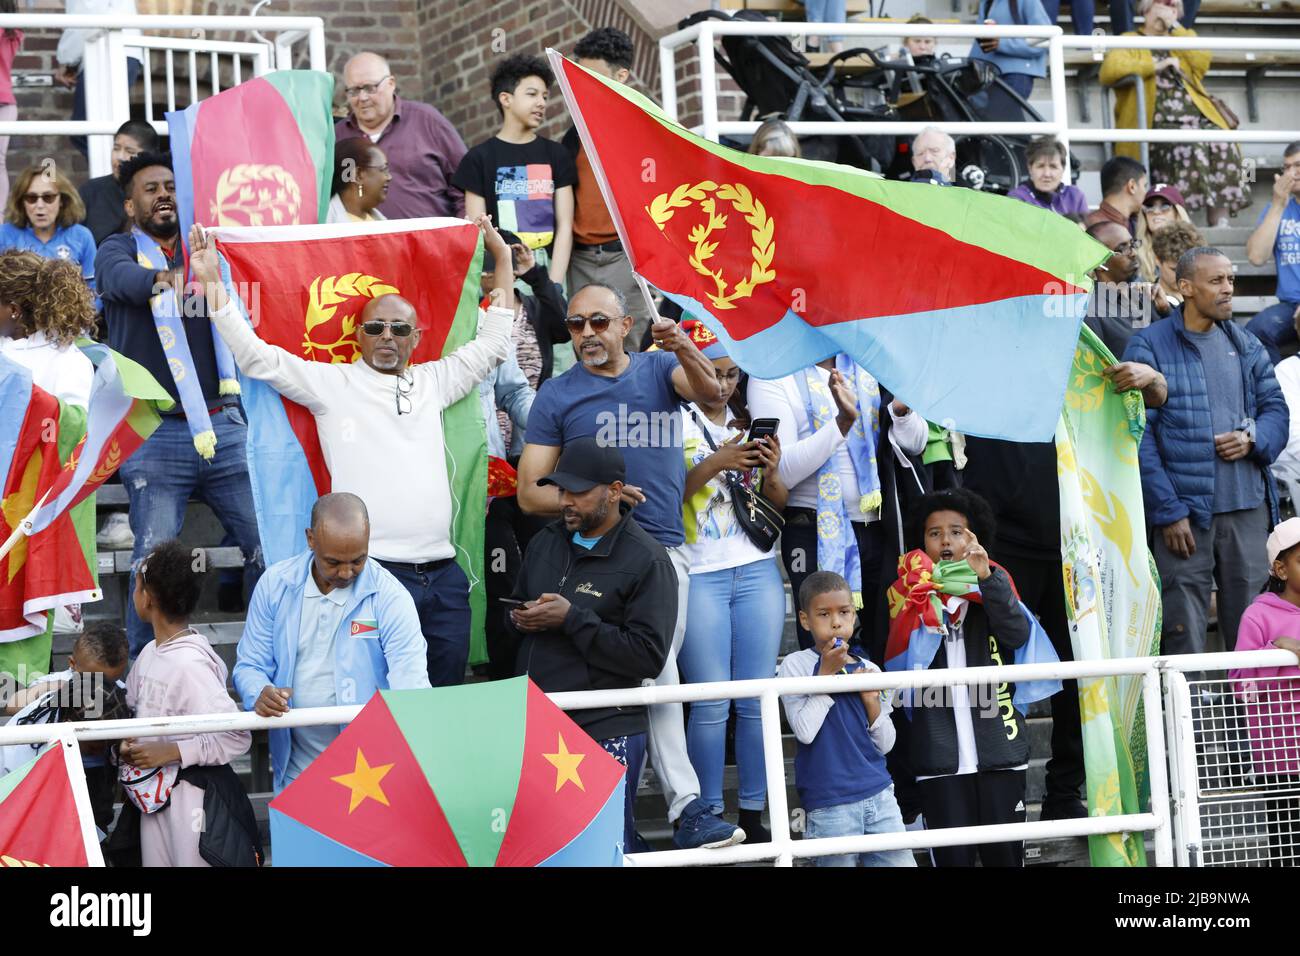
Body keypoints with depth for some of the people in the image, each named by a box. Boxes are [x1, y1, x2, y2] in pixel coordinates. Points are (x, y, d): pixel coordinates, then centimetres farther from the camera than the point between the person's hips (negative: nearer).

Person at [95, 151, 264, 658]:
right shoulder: (118, 250, 7)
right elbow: (120, 278, -17)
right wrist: (160, 278, -37)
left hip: (224, 427, 3)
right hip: (154, 436, -3)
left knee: (268, 545, -4)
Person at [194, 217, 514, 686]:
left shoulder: (432, 382, 17)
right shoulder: (332, 383, 4)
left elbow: (492, 344, 25)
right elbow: (257, 357, -1)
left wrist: (502, 257, 24)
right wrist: (212, 282, -7)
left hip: (442, 573, 5)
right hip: (372, 571, -5)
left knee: (446, 695, 8)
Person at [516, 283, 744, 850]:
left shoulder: (659, 369, 10)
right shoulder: (557, 395, 4)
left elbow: (709, 392, -11)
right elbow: (530, 494, 2)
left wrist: (684, 349, -31)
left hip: (665, 548, 2)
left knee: (652, 678, 3)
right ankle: (686, 805, -4)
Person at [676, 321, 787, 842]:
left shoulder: (750, 423, 15)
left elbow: (778, 503, 18)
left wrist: (771, 474, -3)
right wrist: (714, 464, -16)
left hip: (757, 570, 4)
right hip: (699, 574, -4)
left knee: (757, 699, 1)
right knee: (711, 702, -7)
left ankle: (753, 815, 8)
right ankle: (709, 817, 1)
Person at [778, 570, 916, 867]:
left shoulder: (869, 670, 10)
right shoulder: (796, 664, -2)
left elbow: (885, 744, 10)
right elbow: (805, 731, -14)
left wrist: (871, 700, -5)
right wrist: (826, 673, -12)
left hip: (879, 794, 4)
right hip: (830, 804, -4)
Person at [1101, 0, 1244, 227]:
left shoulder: (1185, 38, 29)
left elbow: (1202, 62, 5)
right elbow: (1110, 69, -6)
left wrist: (1174, 27, 6)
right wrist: (1155, 66, -7)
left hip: (1197, 120, 4)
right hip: (1158, 125, -4)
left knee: (1223, 145, -28)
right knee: (1189, 147, -35)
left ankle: (1220, 225, -30)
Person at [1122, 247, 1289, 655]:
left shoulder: (1246, 346, 14)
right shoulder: (1148, 346, -3)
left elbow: (1275, 408, 17)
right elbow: (1139, 436, -8)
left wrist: (1253, 439, -7)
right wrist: (1168, 512, -14)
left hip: (1249, 511, 5)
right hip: (1184, 510, -5)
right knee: (1184, 637, -2)